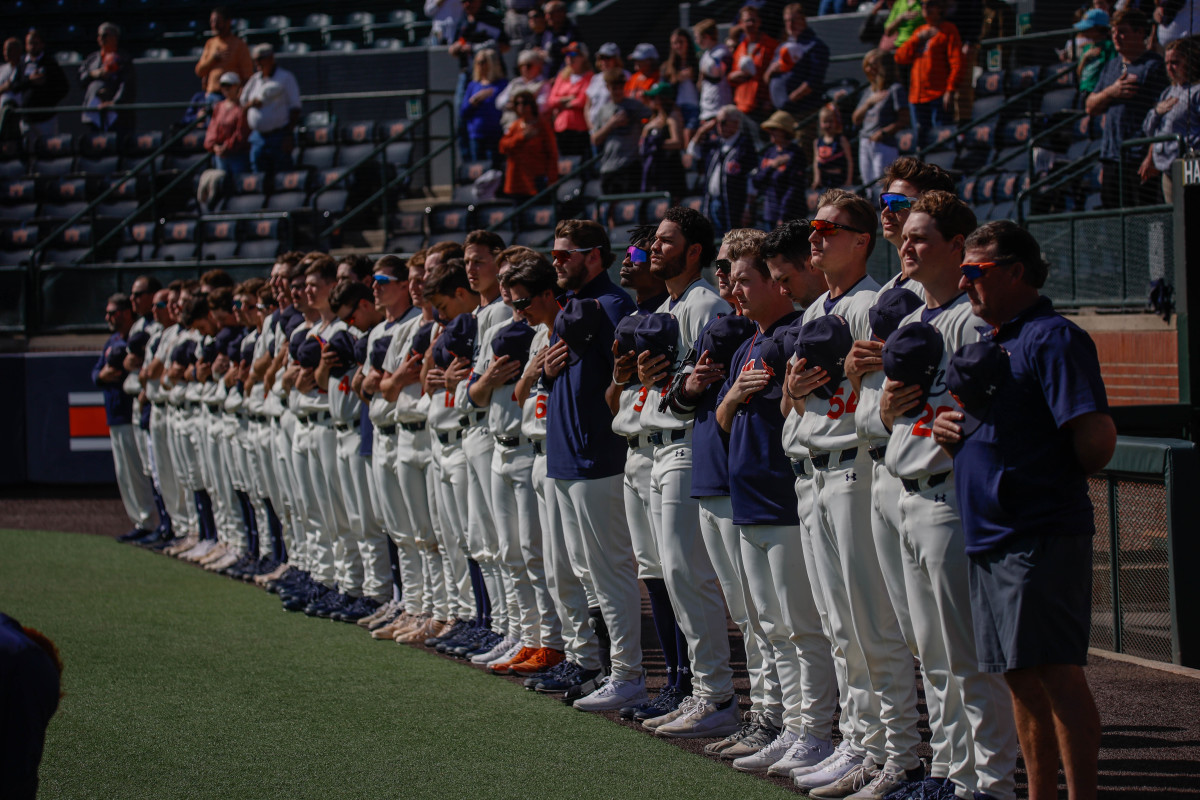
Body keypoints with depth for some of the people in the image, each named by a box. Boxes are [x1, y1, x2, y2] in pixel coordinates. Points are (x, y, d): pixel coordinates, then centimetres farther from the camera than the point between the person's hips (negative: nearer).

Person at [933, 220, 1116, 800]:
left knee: (1057, 674, -8)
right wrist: (948, 431, 5)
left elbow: (1096, 439, -19)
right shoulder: (989, 342, 18)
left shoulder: (1051, 339, -11)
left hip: (1041, 536, -9)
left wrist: (1058, 483, -1)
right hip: (989, 535, 9)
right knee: (1021, 679, 13)